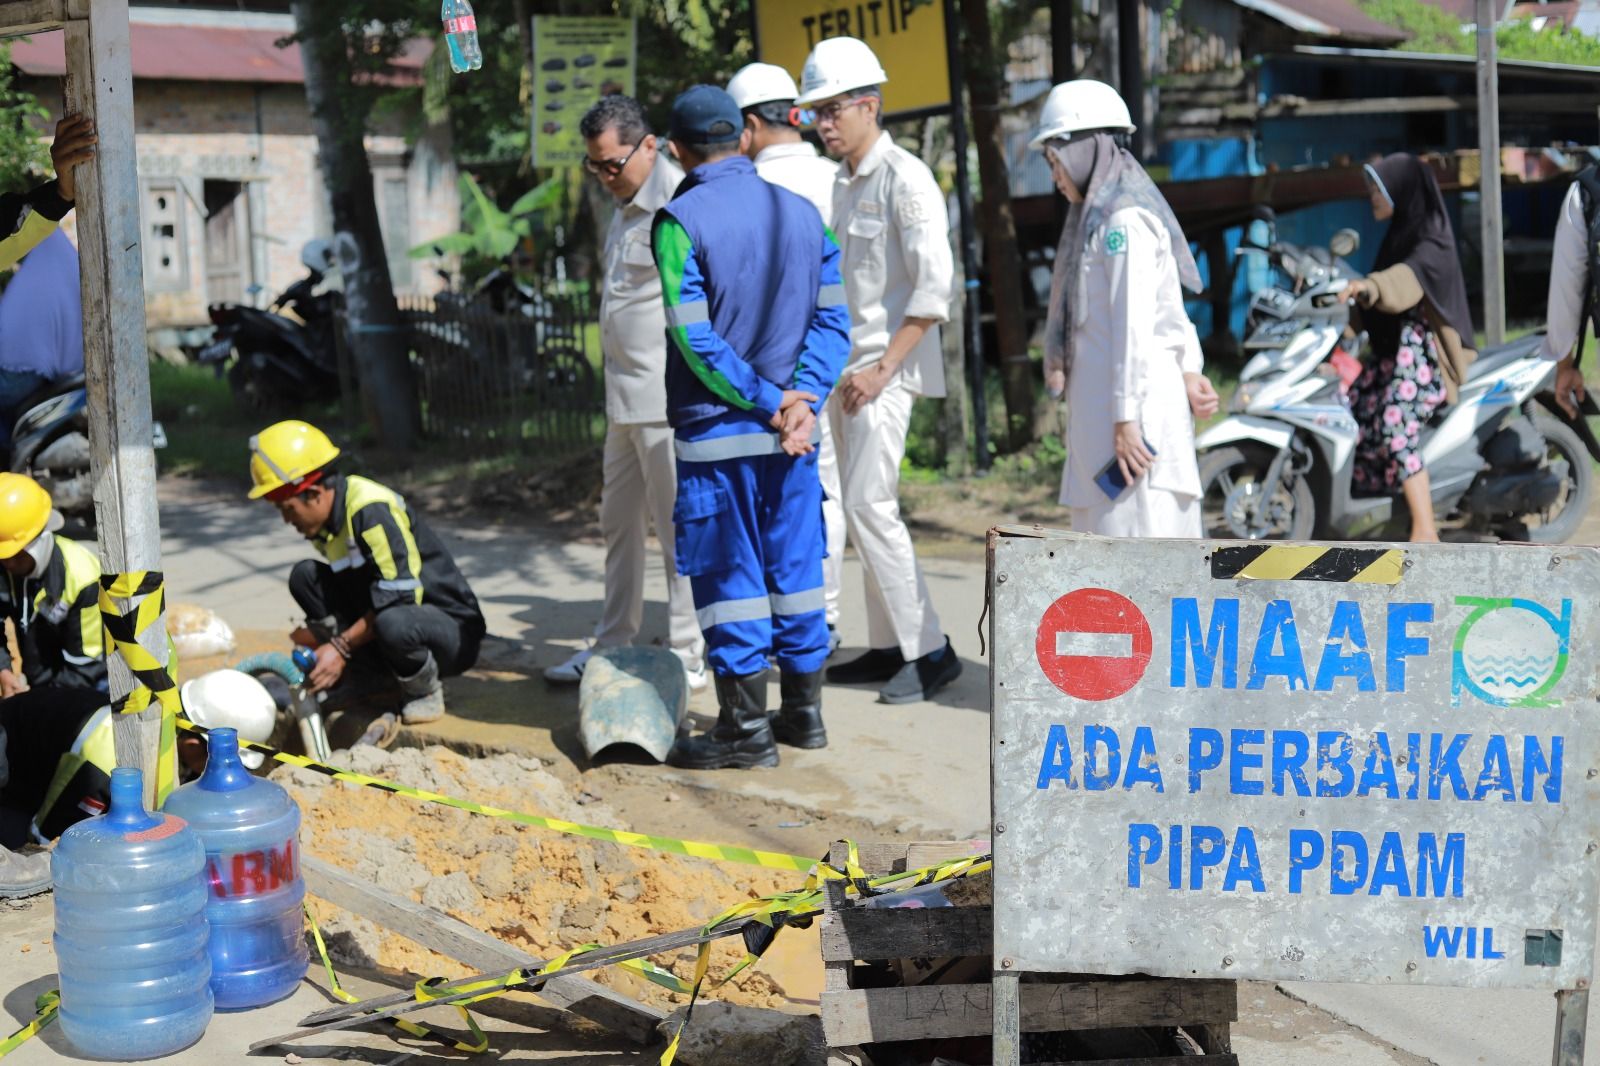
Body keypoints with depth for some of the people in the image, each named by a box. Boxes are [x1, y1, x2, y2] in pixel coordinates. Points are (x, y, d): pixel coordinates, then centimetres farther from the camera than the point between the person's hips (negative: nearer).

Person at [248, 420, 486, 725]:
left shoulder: (372, 509, -23)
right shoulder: (326, 521, 5)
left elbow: (401, 597, -27)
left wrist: (341, 645, -23)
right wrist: (321, 633, -5)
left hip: (453, 631, -8)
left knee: (394, 624, -42)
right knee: (305, 575, -5)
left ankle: (424, 689, -10)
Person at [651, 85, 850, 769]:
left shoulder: (679, 221, -9)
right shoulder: (802, 213, 8)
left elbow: (695, 338, -15)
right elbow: (832, 317, 2)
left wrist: (767, 402, -11)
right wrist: (800, 394, -7)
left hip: (716, 432, -5)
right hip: (793, 430, 5)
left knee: (729, 576, 2)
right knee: (794, 565, 13)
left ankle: (746, 730, 6)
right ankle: (804, 711, 22)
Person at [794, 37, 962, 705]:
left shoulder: (905, 178, -11)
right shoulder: (843, 182, 15)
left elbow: (935, 286, -18)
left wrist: (882, 367, -21)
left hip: (887, 367, -9)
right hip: (845, 367, 9)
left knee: (869, 505, -13)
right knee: (863, 508, 10)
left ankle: (930, 649, -5)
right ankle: (890, 645, 17)